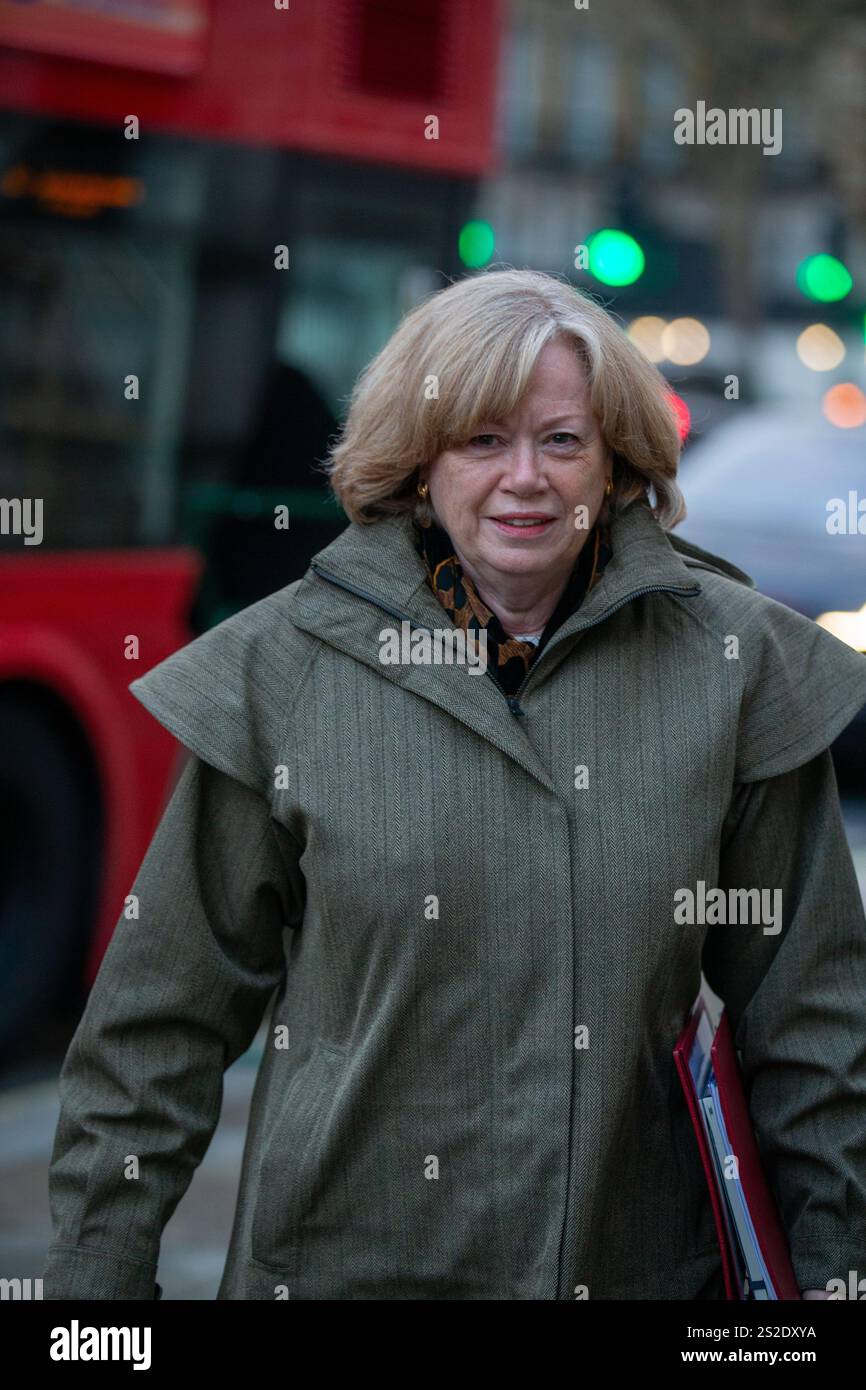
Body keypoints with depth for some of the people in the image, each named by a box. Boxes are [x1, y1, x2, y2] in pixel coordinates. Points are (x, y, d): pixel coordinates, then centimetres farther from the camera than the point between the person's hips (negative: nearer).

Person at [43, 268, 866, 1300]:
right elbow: (164, 1017, -2)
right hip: (338, 1261, -1)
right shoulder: (284, 669, -6)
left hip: (643, 1258, 1)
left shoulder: (729, 662, -3)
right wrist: (97, 1272, -2)